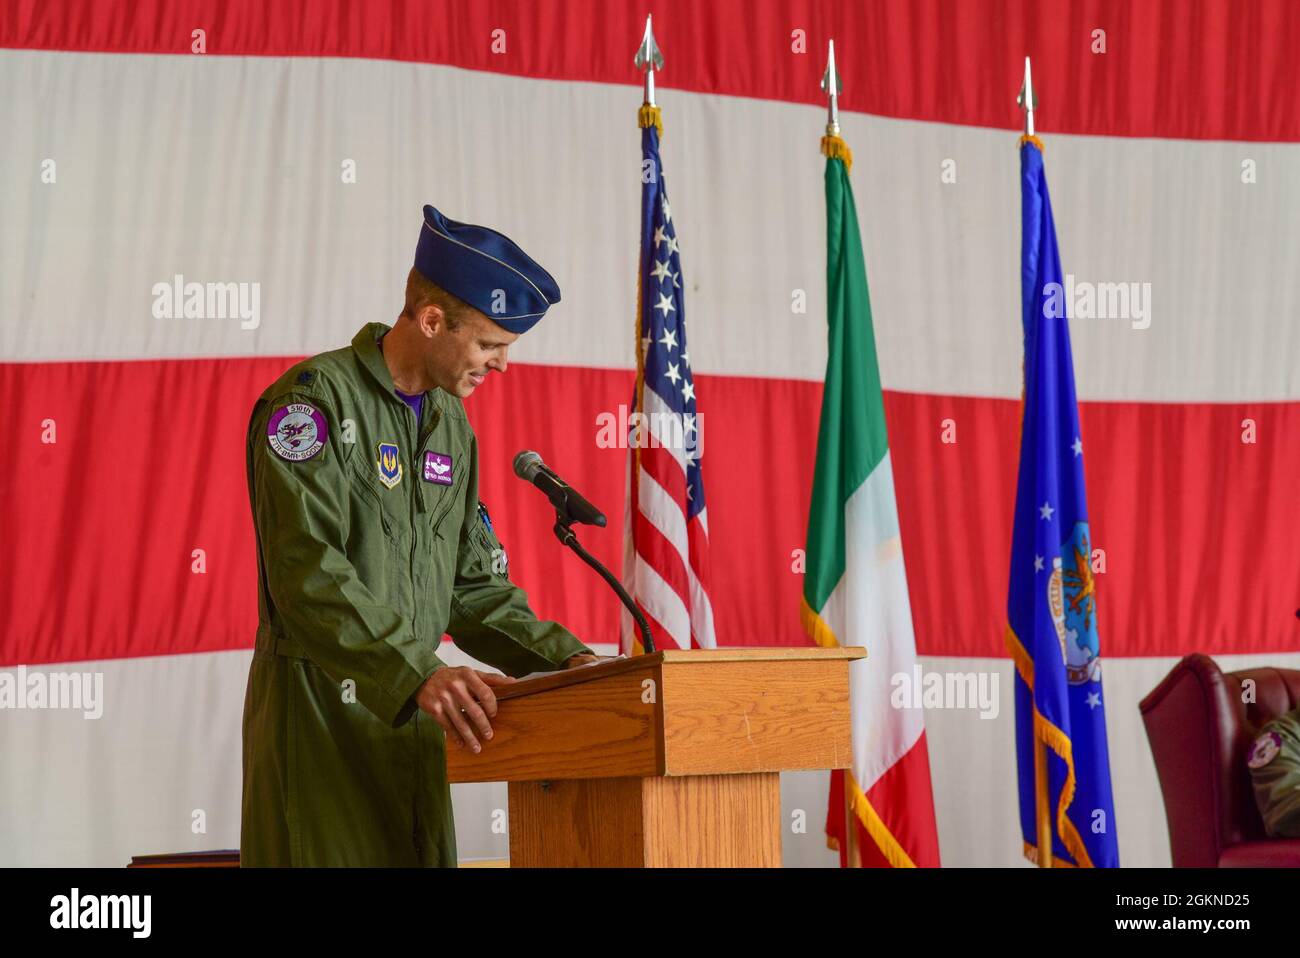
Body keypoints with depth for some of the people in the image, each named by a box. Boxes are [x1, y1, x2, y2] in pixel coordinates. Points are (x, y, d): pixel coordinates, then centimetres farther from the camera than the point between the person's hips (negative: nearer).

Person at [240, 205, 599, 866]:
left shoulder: (451, 423, 15)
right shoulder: (316, 399, -11)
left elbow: (474, 588, 17)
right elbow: (307, 573, -23)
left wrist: (566, 659, 1)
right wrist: (419, 673, -33)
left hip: (411, 722, 7)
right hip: (319, 718, -7)